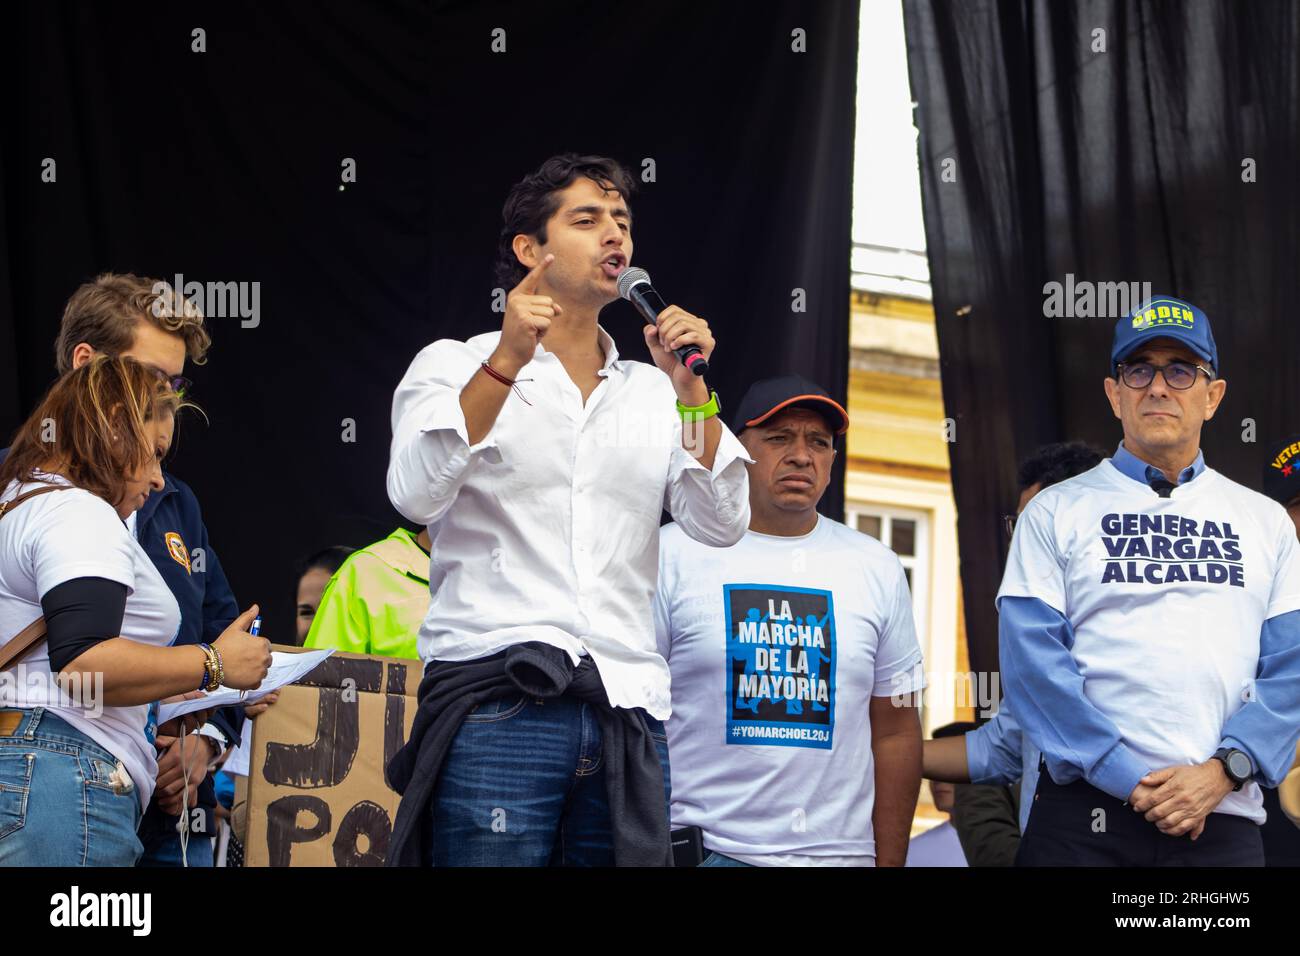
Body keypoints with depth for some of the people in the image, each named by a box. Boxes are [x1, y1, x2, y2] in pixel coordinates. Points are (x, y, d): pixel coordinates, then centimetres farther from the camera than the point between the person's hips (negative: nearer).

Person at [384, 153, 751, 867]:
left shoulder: (654, 395, 19)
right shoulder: (456, 365, 9)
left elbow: (721, 526, 7)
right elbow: (416, 496, -9)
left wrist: (690, 390, -3)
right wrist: (508, 362, -15)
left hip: (626, 715, 4)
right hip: (495, 701, -4)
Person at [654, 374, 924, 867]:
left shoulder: (878, 568, 9)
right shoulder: (672, 554, 0)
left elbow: (894, 731, 10)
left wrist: (890, 860, 5)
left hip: (838, 849, 3)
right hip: (701, 845, -3)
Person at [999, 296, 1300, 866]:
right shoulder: (1056, 513, 6)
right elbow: (1033, 663, -4)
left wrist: (1223, 771, -12)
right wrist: (1129, 777, -13)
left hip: (1224, 818, 2)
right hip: (1087, 815, -2)